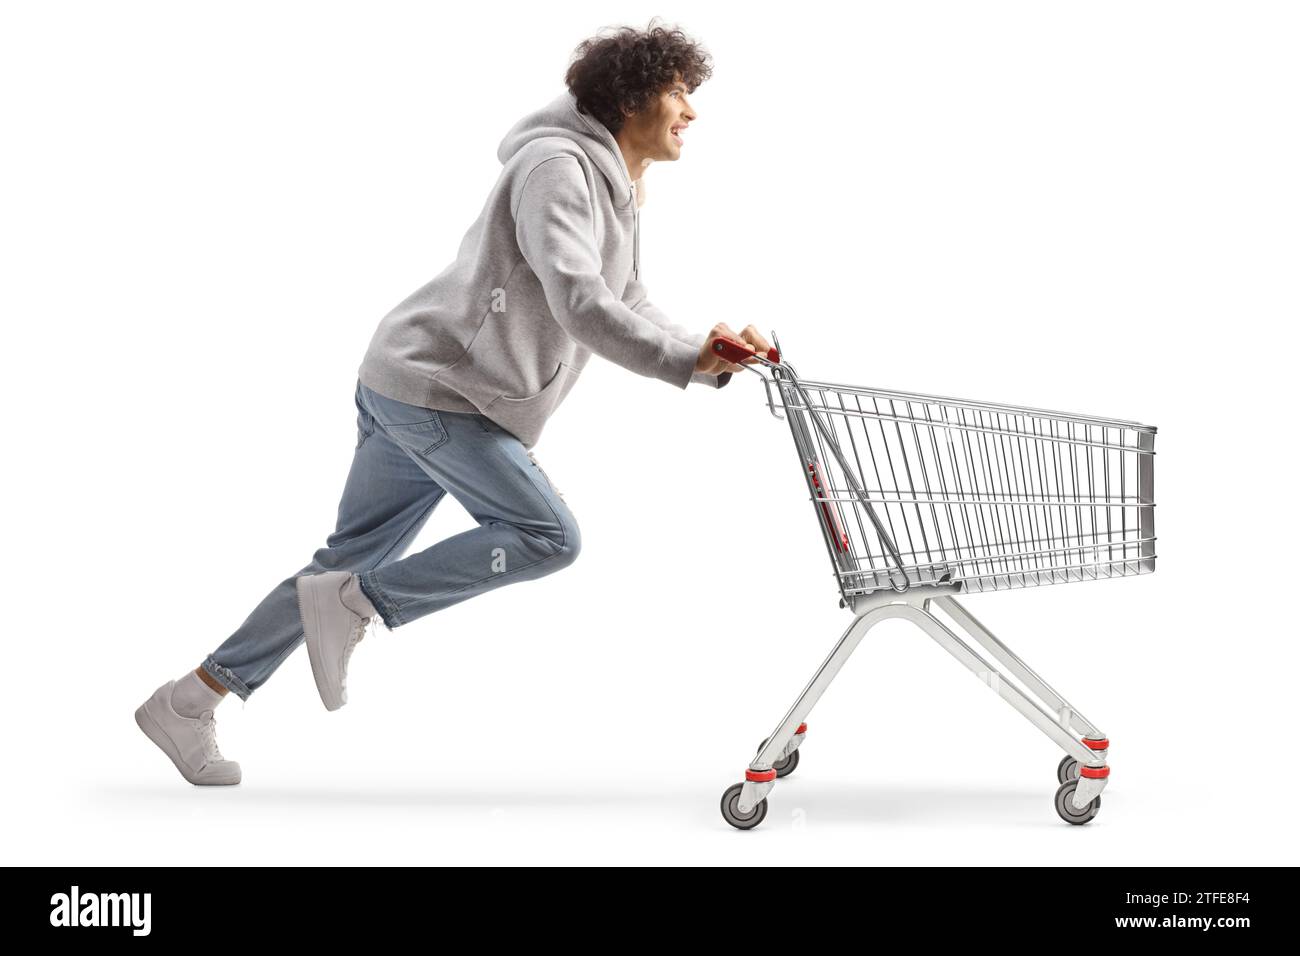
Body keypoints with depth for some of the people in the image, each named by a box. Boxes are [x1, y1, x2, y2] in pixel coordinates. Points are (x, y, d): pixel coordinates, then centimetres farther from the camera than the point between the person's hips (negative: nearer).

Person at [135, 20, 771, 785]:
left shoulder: (616, 192, 18)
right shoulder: (558, 167, -14)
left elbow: (627, 309, 17)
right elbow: (578, 302, -27)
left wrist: (713, 353, 2)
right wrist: (688, 361, -28)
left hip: (415, 388, 10)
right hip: (434, 385, -10)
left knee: (355, 559, 12)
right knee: (548, 536, -14)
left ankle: (189, 702, 18)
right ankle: (354, 606, -4)